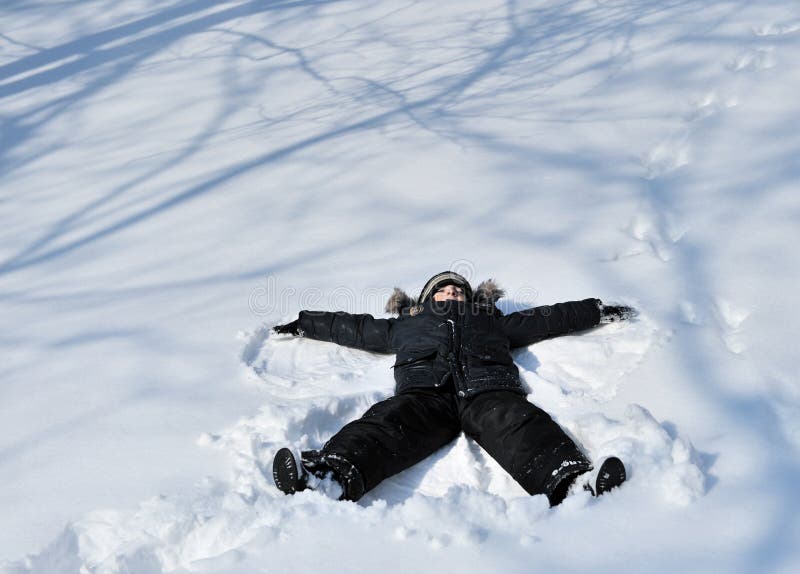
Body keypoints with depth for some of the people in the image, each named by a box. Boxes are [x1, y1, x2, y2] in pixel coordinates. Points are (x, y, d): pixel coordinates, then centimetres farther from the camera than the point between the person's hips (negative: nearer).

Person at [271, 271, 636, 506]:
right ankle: (329, 476, -63)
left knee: (523, 428, -33)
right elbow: (350, 327, 46)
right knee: (386, 423, -33)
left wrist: (601, 312, 44)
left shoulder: (492, 320, 41)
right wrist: (302, 324, 48)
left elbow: (548, 319, 44)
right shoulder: (406, 325, 41)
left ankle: (572, 484, -63)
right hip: (425, 391, 0)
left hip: (487, 390, 1)